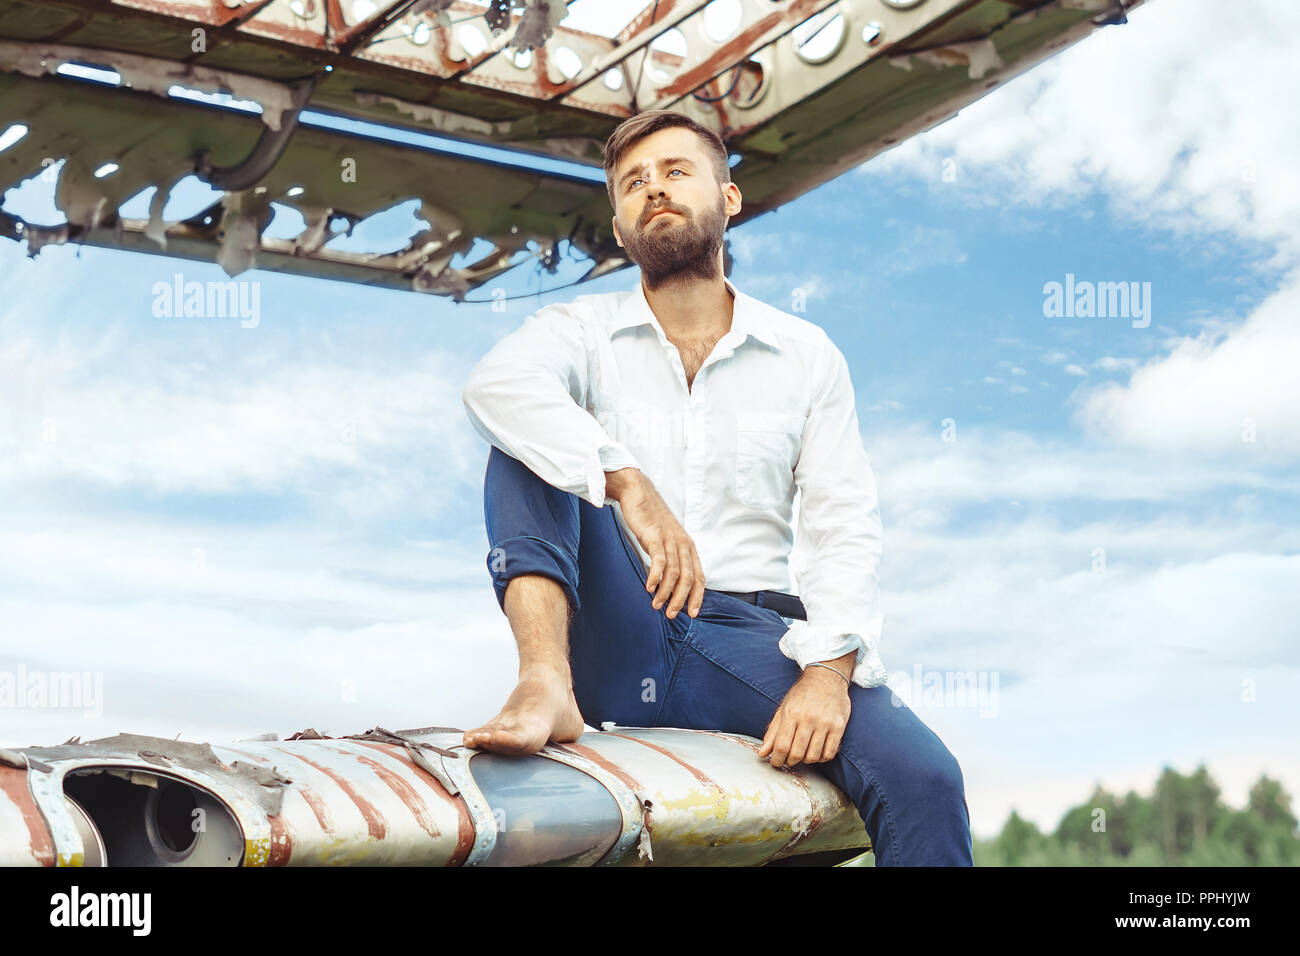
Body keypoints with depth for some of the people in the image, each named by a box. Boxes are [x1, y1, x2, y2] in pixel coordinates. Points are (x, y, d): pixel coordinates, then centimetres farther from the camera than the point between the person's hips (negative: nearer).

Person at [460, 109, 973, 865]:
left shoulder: (806, 355, 11)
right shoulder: (581, 331, 8)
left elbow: (844, 530, 3)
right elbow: (497, 384, -17)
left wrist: (829, 667, -17)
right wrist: (630, 484, -33)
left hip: (744, 635, 0)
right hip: (612, 637, 0)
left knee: (923, 777, -27)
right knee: (530, 439, -19)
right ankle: (546, 684, -35)